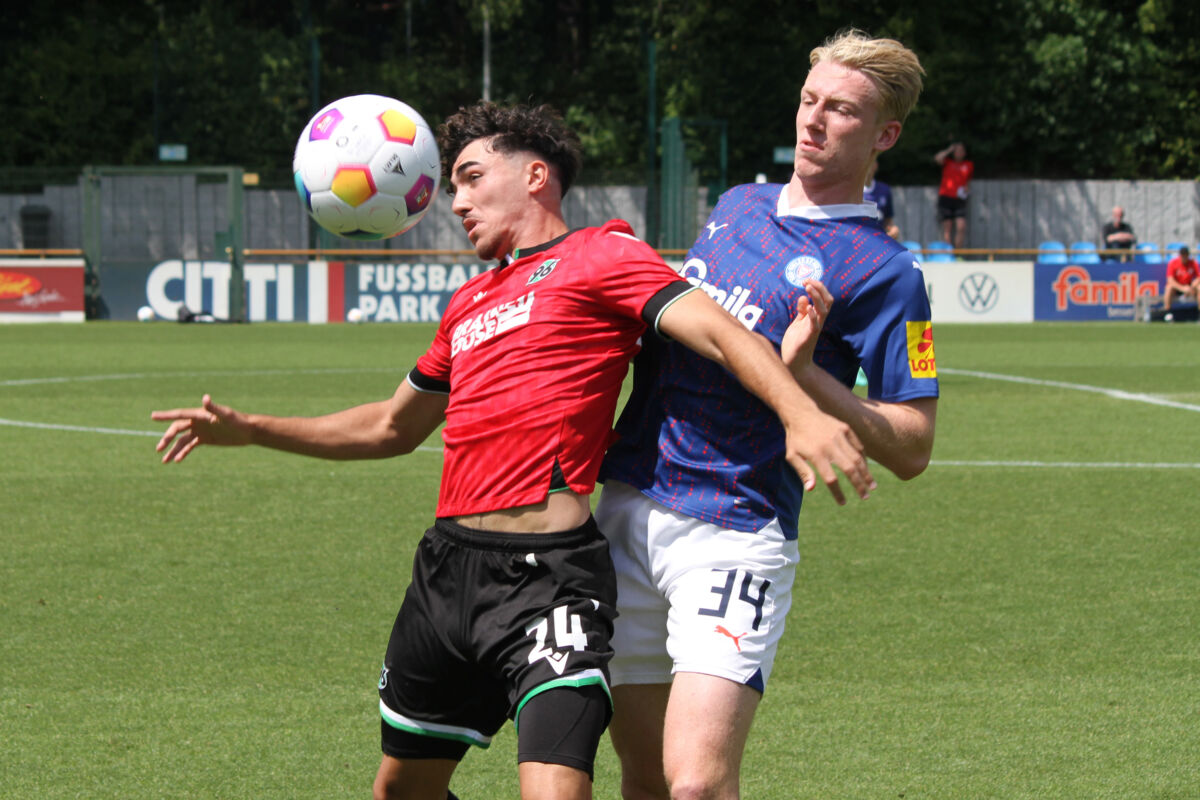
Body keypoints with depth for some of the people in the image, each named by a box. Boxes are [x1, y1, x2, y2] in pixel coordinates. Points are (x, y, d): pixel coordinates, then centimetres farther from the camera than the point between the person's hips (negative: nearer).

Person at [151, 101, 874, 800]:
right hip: (448, 563, 8)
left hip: (547, 571, -8)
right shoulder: (469, 303, 24)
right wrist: (248, 429, 33)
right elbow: (393, 427, 37)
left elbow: (719, 331, -13)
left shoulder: (601, 256, 1)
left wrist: (801, 413, -32)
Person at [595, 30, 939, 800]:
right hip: (629, 509, 6)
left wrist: (806, 374, -20)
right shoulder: (737, 206, 16)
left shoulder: (882, 270, -6)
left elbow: (911, 449, -8)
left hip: (731, 540, -6)